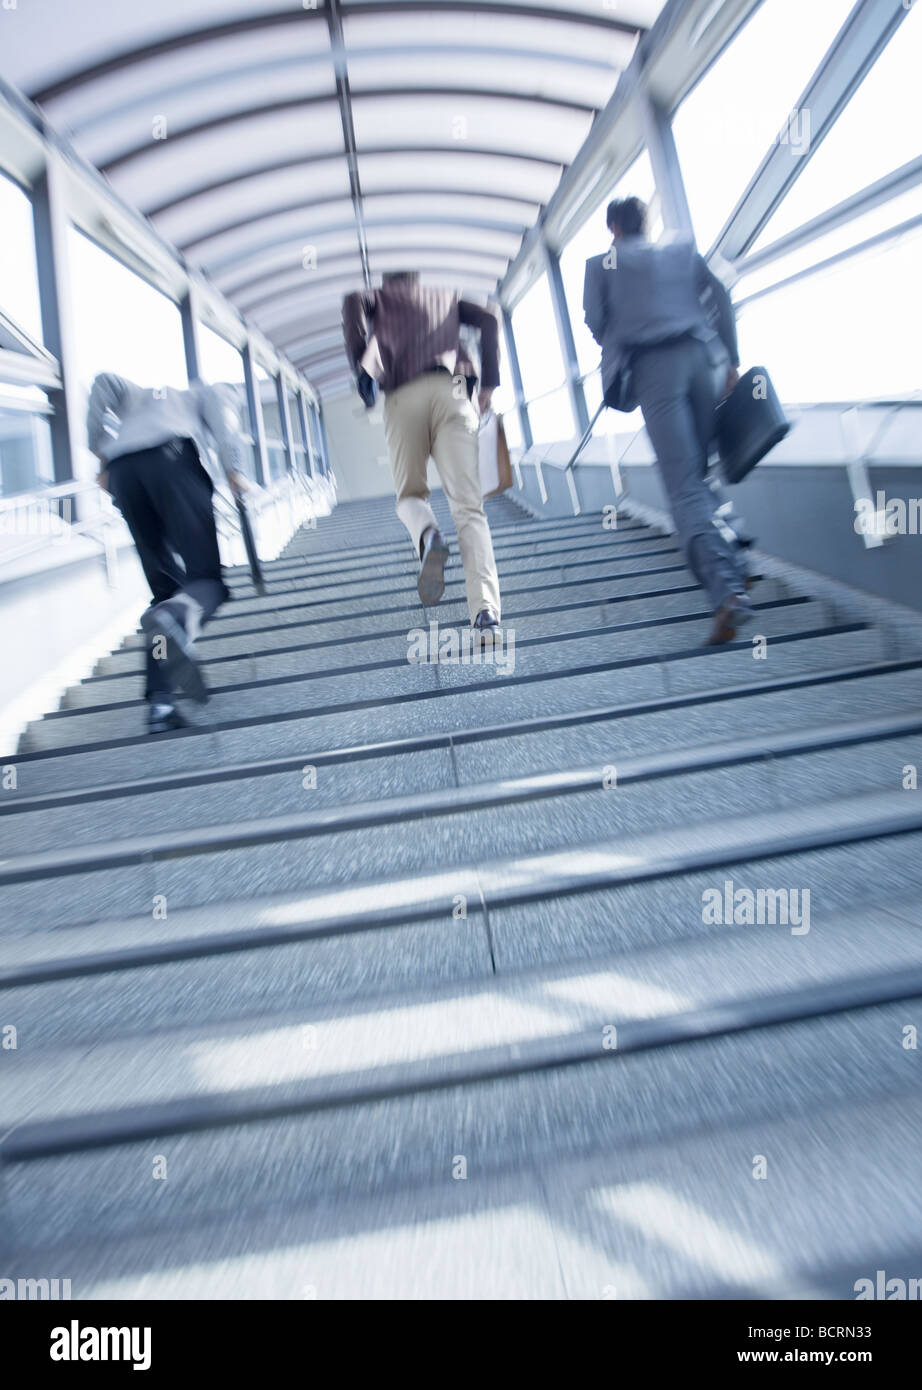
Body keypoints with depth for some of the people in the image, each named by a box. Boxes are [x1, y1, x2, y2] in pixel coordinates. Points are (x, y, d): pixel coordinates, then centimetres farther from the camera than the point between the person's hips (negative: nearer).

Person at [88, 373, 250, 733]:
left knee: (165, 587, 6)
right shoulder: (203, 393, 34)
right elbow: (224, 420, 10)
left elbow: (105, 382, 21)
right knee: (207, 575, -8)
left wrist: (100, 452, 18)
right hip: (173, 460, -4)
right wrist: (234, 471, 0)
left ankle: (160, 701, -6)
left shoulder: (141, 398, 42)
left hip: (121, 472, 4)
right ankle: (177, 616, -46)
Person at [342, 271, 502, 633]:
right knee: (468, 507, -9)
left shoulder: (379, 297, 28)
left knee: (410, 493, 14)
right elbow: (488, 320, 15)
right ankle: (486, 610, -27)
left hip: (402, 397, 0)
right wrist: (489, 382, 12)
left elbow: (353, 302, 5)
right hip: (450, 391, 1)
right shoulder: (445, 297, 32)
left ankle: (427, 534, -25)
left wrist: (361, 366, 4)